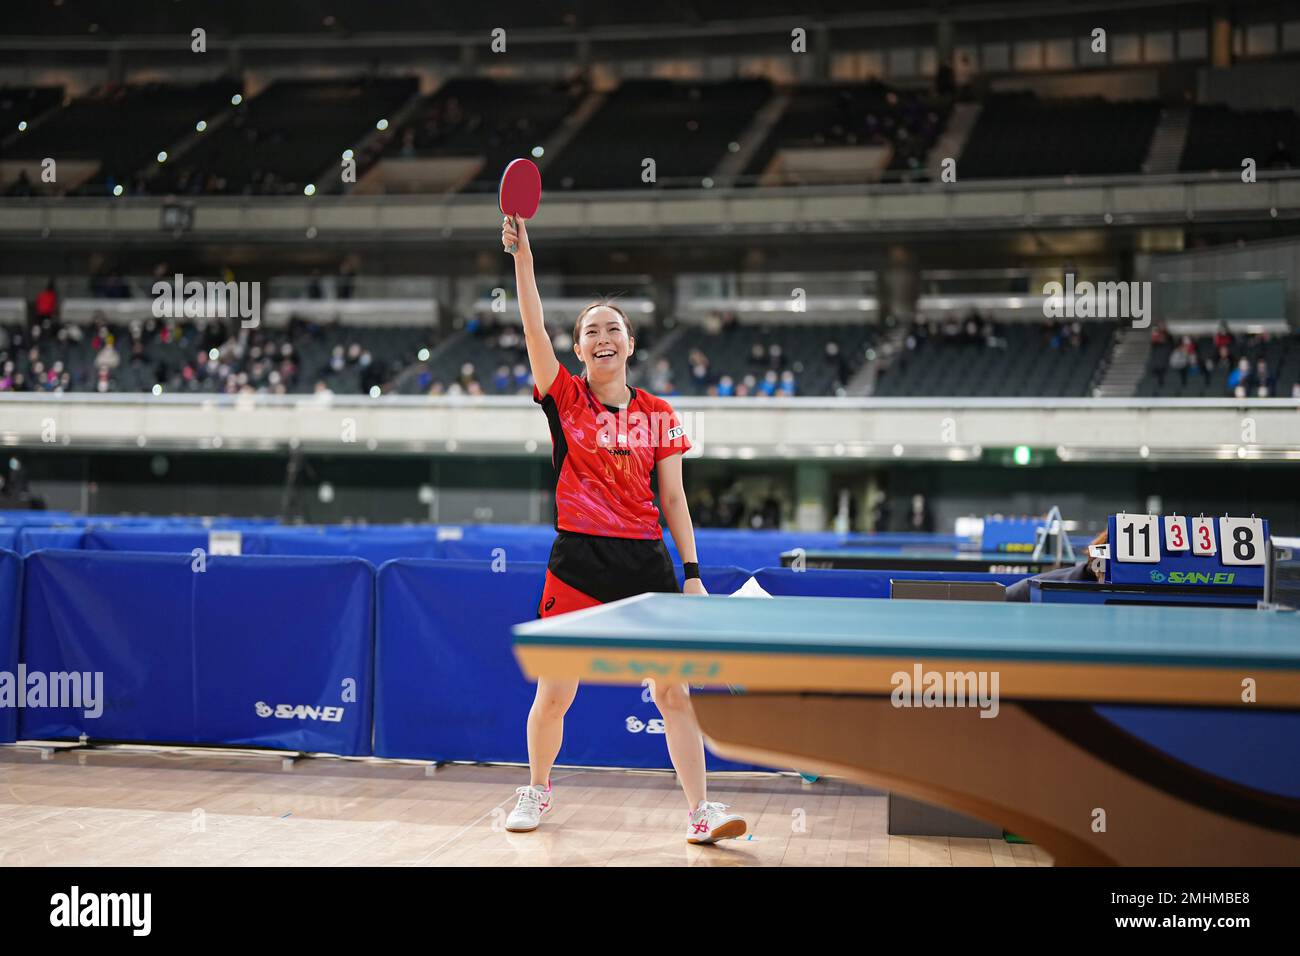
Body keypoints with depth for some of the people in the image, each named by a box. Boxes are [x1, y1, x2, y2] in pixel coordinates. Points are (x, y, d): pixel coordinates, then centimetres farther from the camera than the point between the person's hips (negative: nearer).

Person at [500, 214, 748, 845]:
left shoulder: (658, 414, 8)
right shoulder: (565, 399, 3)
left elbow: (673, 498, 10)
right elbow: (534, 328, -11)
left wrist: (692, 571, 5)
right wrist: (522, 256, -22)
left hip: (645, 562, 2)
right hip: (578, 560, -1)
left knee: (674, 693, -2)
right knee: (554, 694, 3)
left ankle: (700, 812, 4)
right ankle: (537, 792, 27)